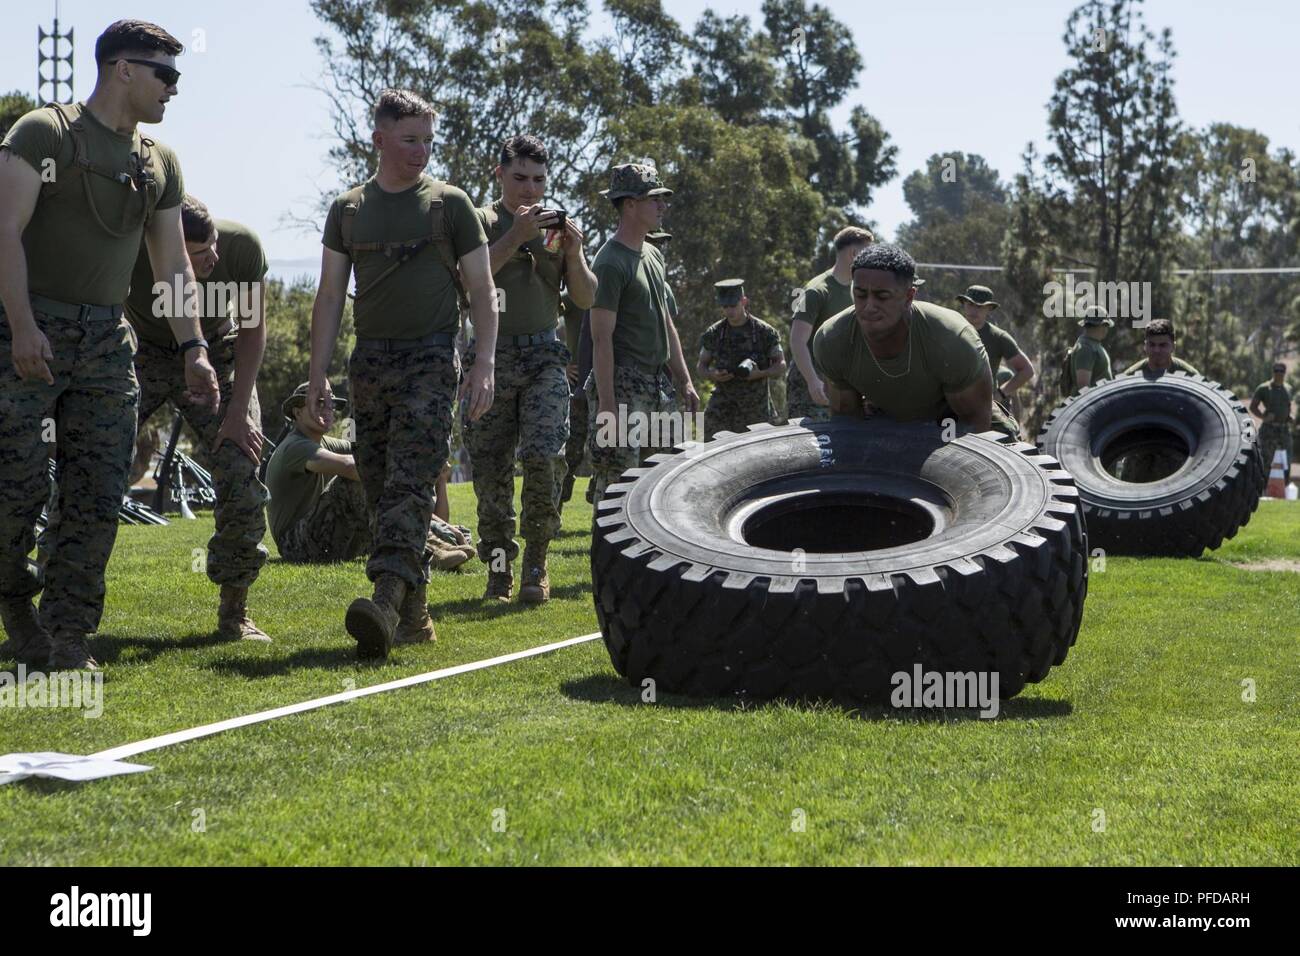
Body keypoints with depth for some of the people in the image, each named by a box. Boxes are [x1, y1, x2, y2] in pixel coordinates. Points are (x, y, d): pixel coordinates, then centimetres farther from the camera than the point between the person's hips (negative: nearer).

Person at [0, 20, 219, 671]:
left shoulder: (160, 163, 15)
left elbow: (173, 266, 17)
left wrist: (193, 349, 7)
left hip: (107, 342, 6)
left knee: (98, 499, 0)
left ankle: (68, 642, 5)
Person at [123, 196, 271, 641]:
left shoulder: (242, 246, -26)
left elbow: (252, 328, -10)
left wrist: (238, 412, -14)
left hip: (216, 356, 1)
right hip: (142, 356, -1)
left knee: (242, 476, -14)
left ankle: (234, 613, -1)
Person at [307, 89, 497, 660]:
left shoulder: (450, 205, 4)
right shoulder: (348, 210, 12)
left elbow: (481, 291, 4)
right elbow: (330, 296, 12)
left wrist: (484, 364, -8)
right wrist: (318, 376, 5)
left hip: (430, 361, -4)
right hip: (369, 361, 4)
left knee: (409, 483, -17)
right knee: (379, 488, 4)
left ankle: (387, 598, -30)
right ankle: (414, 602, 13)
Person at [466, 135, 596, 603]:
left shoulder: (556, 225, 14)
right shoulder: (481, 222, 4)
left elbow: (586, 299, 11)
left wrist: (573, 252, -5)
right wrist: (515, 236, -18)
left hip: (544, 356, 1)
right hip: (492, 356, -1)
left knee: (542, 457, -15)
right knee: (491, 470, -1)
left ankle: (536, 563, -1)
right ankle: (498, 568, 11)